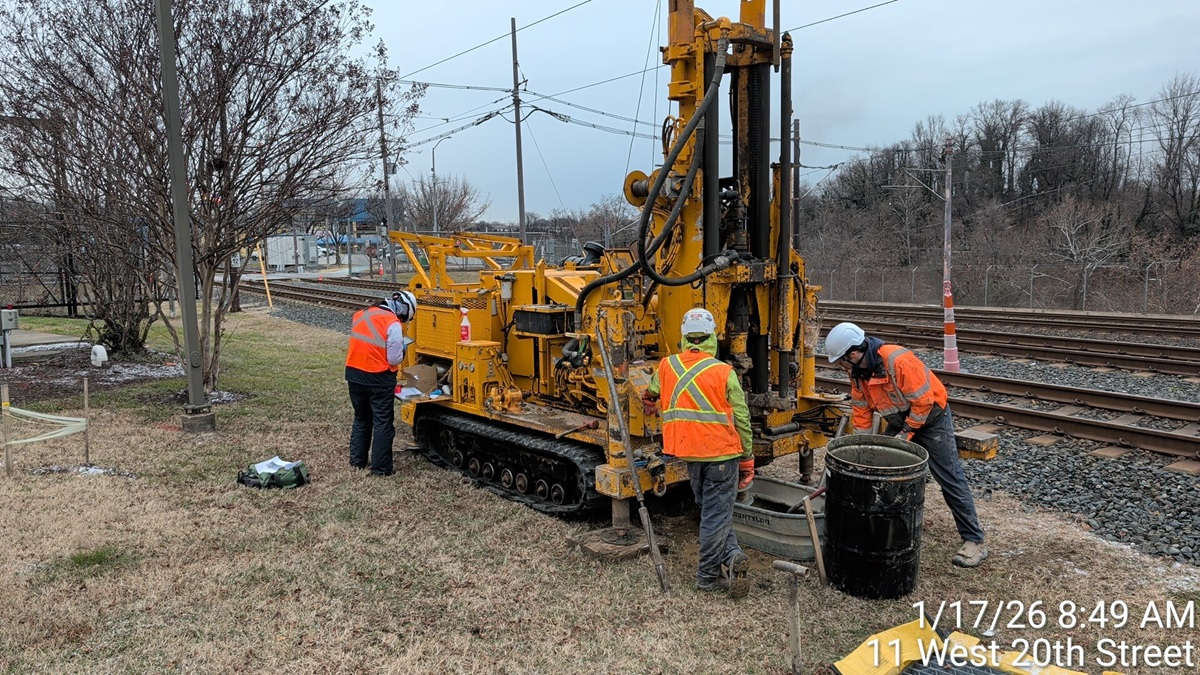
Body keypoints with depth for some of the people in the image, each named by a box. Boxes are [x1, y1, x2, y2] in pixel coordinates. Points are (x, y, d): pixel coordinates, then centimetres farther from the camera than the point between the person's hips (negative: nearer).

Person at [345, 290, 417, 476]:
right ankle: (380, 468, 7)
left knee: (361, 419, 22)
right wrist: (402, 351, 5)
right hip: (379, 379, -6)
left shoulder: (360, 315, 6)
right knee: (383, 424, 5)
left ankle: (357, 461, 30)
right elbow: (394, 359, -14)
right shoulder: (393, 324, -16)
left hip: (354, 375, 7)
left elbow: (360, 345, 11)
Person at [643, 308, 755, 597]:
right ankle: (708, 576, 10)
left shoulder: (666, 367, 0)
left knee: (710, 508, 20)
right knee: (716, 514, 5)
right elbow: (741, 419, -7)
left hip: (688, 453, 3)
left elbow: (650, 393, 21)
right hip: (722, 452, -3)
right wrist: (747, 459, 3)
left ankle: (730, 555, 12)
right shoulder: (724, 372, -11)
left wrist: (649, 404, 45)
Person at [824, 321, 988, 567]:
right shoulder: (857, 371, -7)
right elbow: (861, 410, 1)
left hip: (931, 417, -8)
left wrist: (906, 433, -17)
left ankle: (974, 542, -2)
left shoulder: (898, 361, -32)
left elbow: (922, 401, -26)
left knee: (950, 479, -7)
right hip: (900, 420, 8)